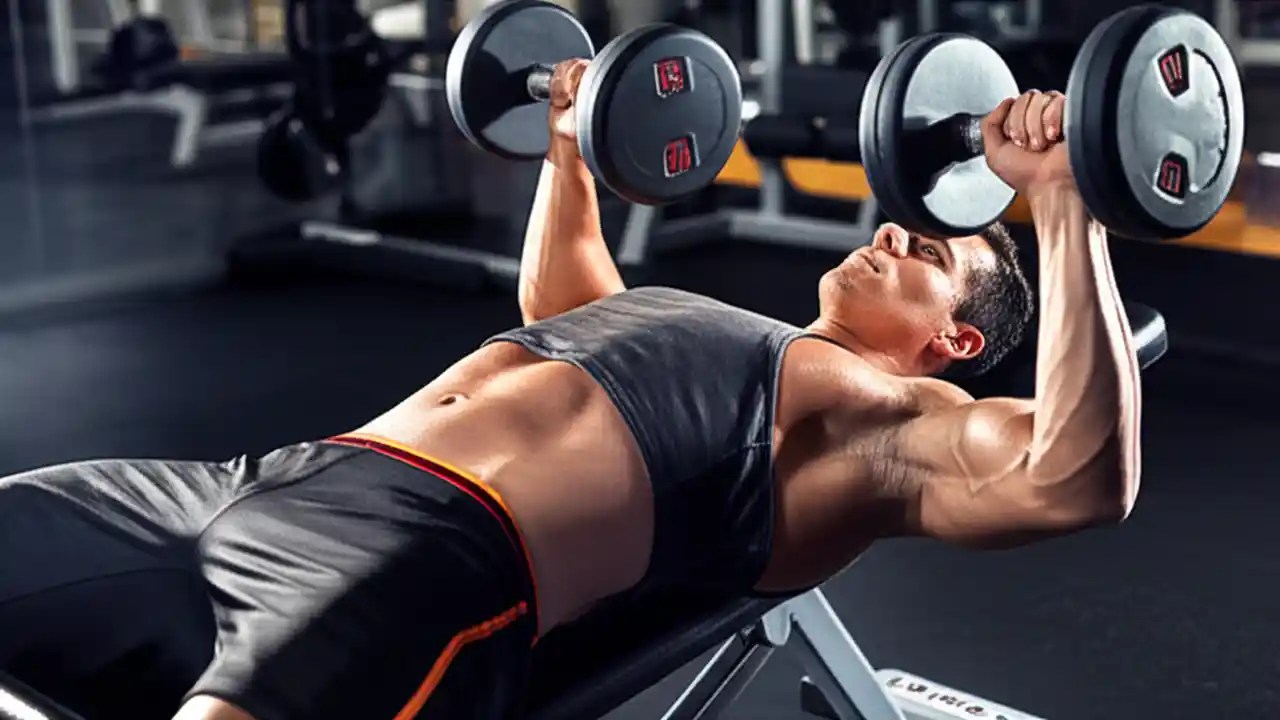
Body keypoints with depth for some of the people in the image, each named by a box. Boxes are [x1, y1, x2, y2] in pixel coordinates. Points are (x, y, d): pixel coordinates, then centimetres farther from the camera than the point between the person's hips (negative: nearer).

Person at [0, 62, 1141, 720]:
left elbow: (1077, 477, -12)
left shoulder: (886, 418, 9)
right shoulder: (715, 335, 34)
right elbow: (553, 303, 54)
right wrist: (567, 149, 51)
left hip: (439, 556, -9)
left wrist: (1064, 202, -13)